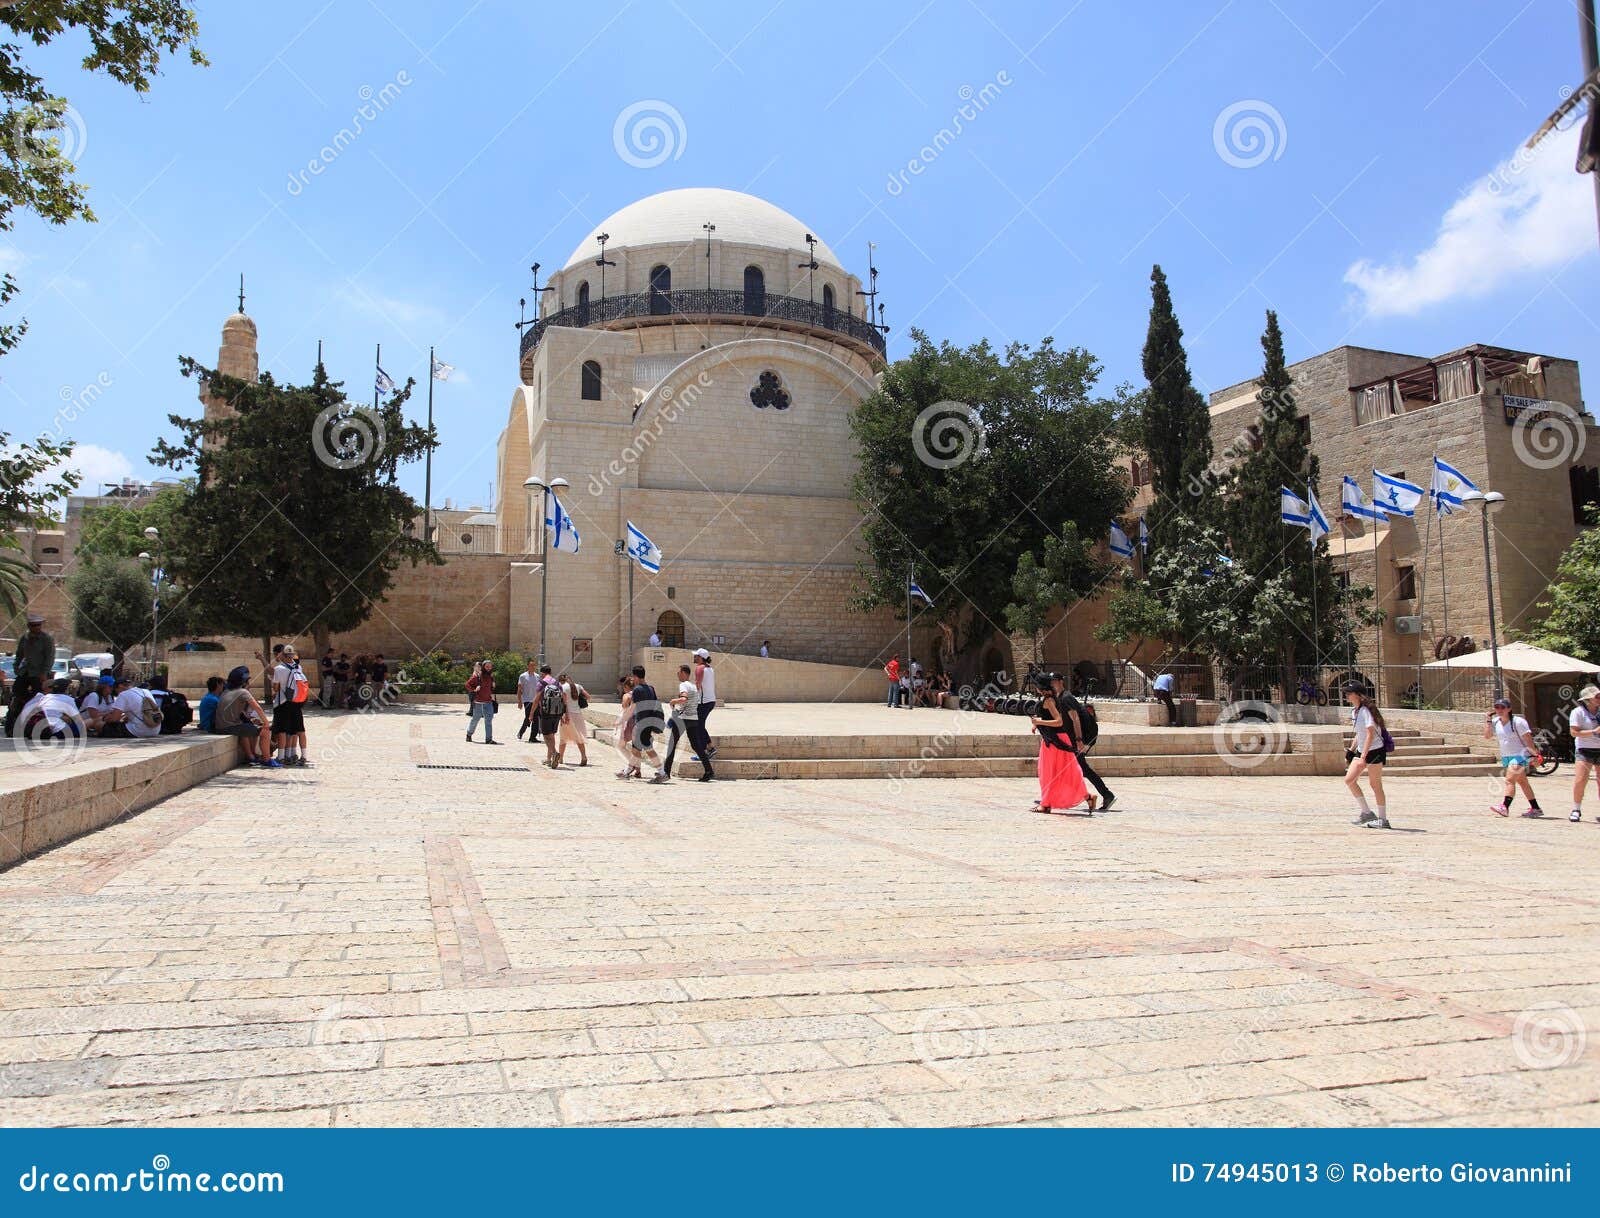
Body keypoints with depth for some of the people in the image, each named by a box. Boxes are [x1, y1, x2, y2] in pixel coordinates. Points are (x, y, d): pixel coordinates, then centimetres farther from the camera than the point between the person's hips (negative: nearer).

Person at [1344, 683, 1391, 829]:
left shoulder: (1366, 711, -17)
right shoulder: (1355, 711, 11)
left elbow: (1370, 734, -23)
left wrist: (1363, 757, -26)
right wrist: (1351, 750, 17)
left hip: (1375, 751, -9)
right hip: (1361, 751, 9)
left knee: (1375, 784, -3)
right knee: (1349, 780, 1)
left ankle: (1383, 819, 7)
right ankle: (1366, 812, 9)